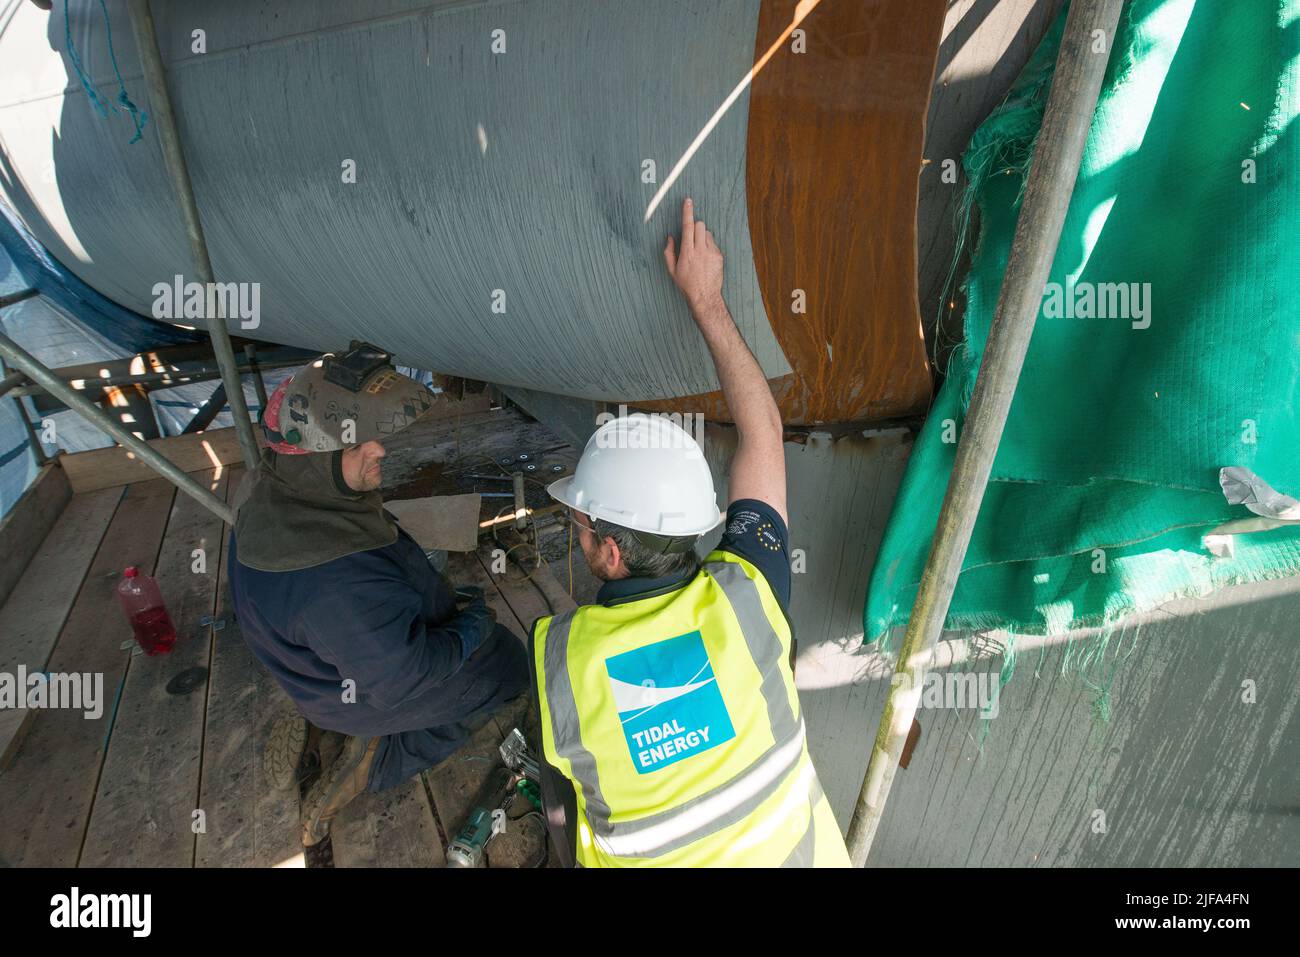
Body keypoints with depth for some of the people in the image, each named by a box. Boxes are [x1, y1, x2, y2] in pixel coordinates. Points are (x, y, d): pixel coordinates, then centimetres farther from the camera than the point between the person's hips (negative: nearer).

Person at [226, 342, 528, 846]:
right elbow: (402, 680, -31)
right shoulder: (338, 579, -43)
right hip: (382, 689, -7)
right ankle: (380, 759, 3)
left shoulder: (271, 499, -13)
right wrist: (472, 627, -16)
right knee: (509, 663, 10)